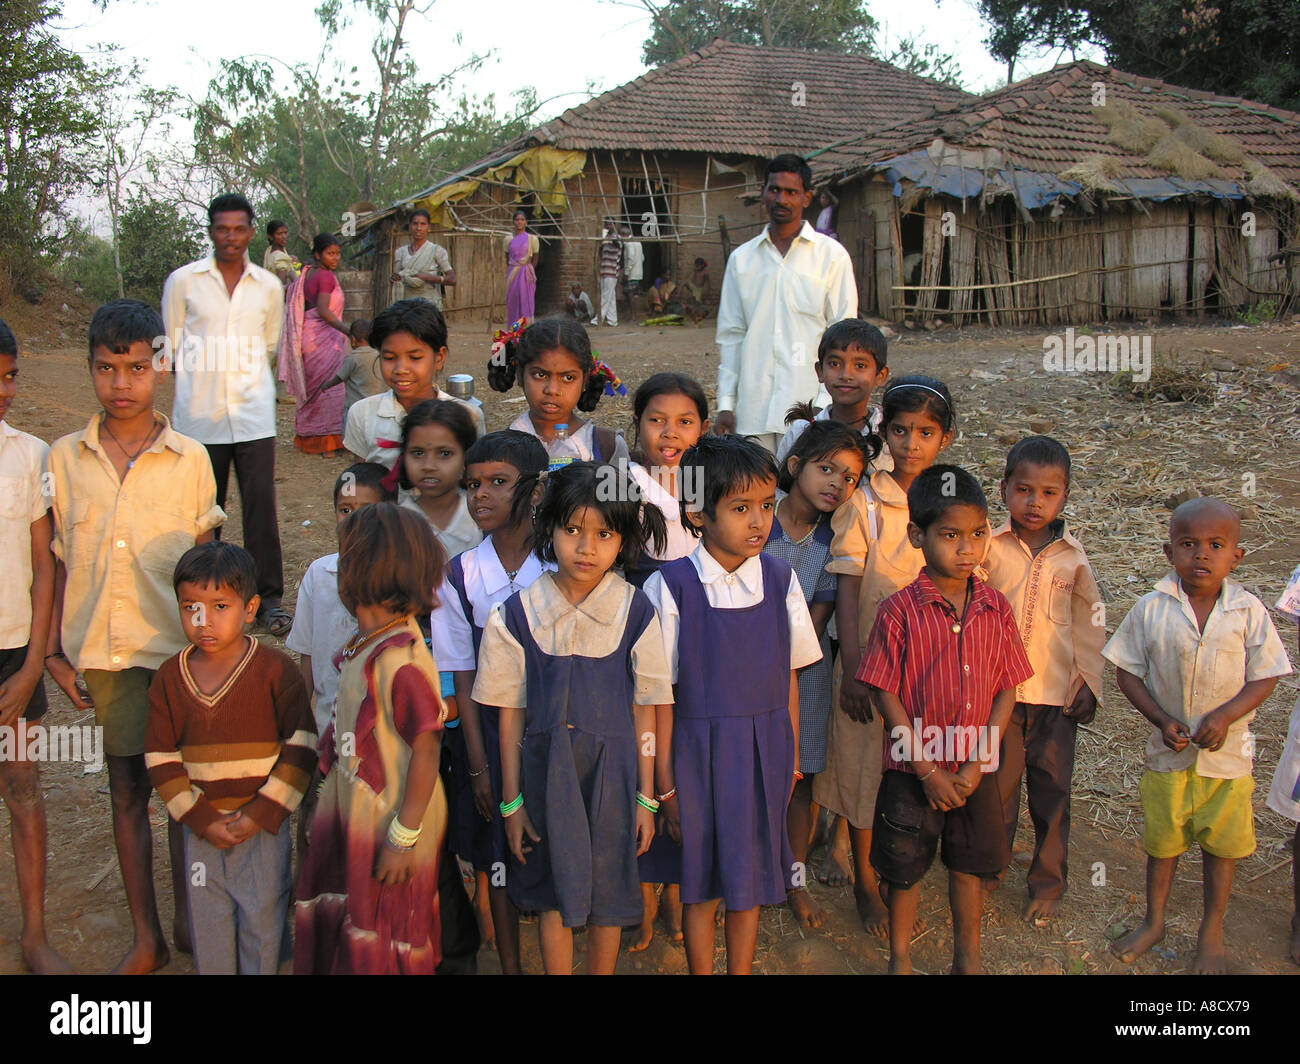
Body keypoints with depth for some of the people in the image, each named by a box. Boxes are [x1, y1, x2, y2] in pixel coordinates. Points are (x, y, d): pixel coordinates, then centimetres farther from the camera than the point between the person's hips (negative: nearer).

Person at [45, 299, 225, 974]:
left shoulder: (190, 459, -2)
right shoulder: (64, 459, 2)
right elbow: (60, 563, 7)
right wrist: (55, 650, 4)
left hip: (176, 649, -2)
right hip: (100, 653, 2)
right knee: (127, 791, 11)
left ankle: (187, 922, 24)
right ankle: (146, 938, 23)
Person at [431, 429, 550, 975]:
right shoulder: (460, 576, -6)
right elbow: (464, 679, -3)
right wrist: (478, 764, -4)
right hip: (490, 729, 1)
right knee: (497, 858, 11)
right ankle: (509, 962, 29)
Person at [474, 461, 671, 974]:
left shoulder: (635, 612, -8)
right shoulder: (516, 615, -7)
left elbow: (643, 712, -3)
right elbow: (510, 714, -1)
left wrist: (646, 797, 1)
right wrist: (512, 801, 2)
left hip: (612, 768, 0)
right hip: (545, 769, 0)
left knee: (607, 891, 13)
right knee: (553, 892, 12)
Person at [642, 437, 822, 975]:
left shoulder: (780, 580, -2)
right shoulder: (670, 587, -13)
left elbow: (787, 678, 6)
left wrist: (791, 758, 7)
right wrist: (665, 786, -6)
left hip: (764, 750, 3)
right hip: (698, 750, -3)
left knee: (751, 874, 16)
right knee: (701, 880, 11)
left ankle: (741, 969, 35)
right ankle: (700, 969, 31)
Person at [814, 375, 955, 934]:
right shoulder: (863, 500, -8)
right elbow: (847, 586, -10)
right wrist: (851, 668, -15)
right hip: (870, 656, -3)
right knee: (863, 765, 7)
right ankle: (863, 877, 27)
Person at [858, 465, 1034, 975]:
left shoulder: (996, 609, -3)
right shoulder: (900, 610, -14)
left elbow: (1006, 690, -1)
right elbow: (886, 695, -11)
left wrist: (976, 765, -9)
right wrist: (927, 769, -12)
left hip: (976, 770, 3)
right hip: (912, 768, -3)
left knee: (970, 865, 17)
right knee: (905, 869, 11)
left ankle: (968, 958, 38)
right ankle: (900, 959, 33)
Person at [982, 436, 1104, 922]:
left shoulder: (1073, 556, 0)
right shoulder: (988, 547, -6)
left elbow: (1089, 621, 9)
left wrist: (1090, 683, 7)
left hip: (1056, 695, 1)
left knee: (1052, 792, 11)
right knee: (995, 788, 10)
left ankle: (1047, 883, 29)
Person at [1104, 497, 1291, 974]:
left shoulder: (1248, 611, -10)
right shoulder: (1151, 608, -11)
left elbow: (1265, 676, -6)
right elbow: (1128, 671, -4)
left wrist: (1225, 716, -20)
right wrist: (1161, 720, -16)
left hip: (1228, 752, 0)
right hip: (1168, 752, 0)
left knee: (1221, 843, 13)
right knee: (1162, 840, 15)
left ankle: (1212, 932, 34)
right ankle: (1153, 922, 37)